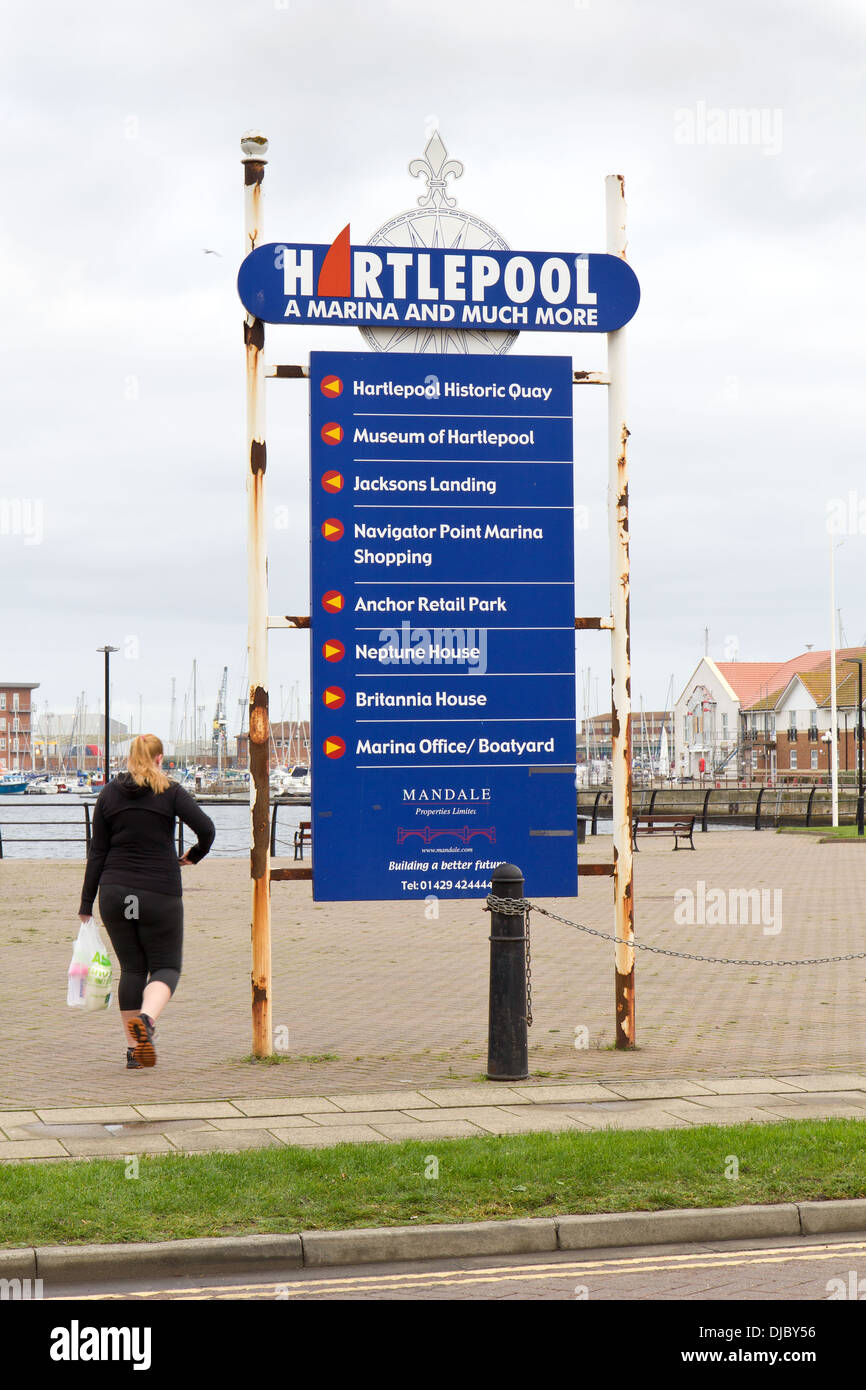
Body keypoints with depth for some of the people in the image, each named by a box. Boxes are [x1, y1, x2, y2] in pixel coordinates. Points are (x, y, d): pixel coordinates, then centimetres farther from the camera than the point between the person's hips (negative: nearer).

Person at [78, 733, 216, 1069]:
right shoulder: (170, 792, -2)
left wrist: (86, 903, 9)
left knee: (132, 968, 12)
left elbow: (97, 853, 6)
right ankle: (146, 1017, -24)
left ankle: (134, 1050, 11)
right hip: (159, 894, -3)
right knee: (166, 966, 6)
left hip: (114, 893, 3)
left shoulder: (108, 795, 6)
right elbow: (206, 828, -14)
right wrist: (194, 856, 8)